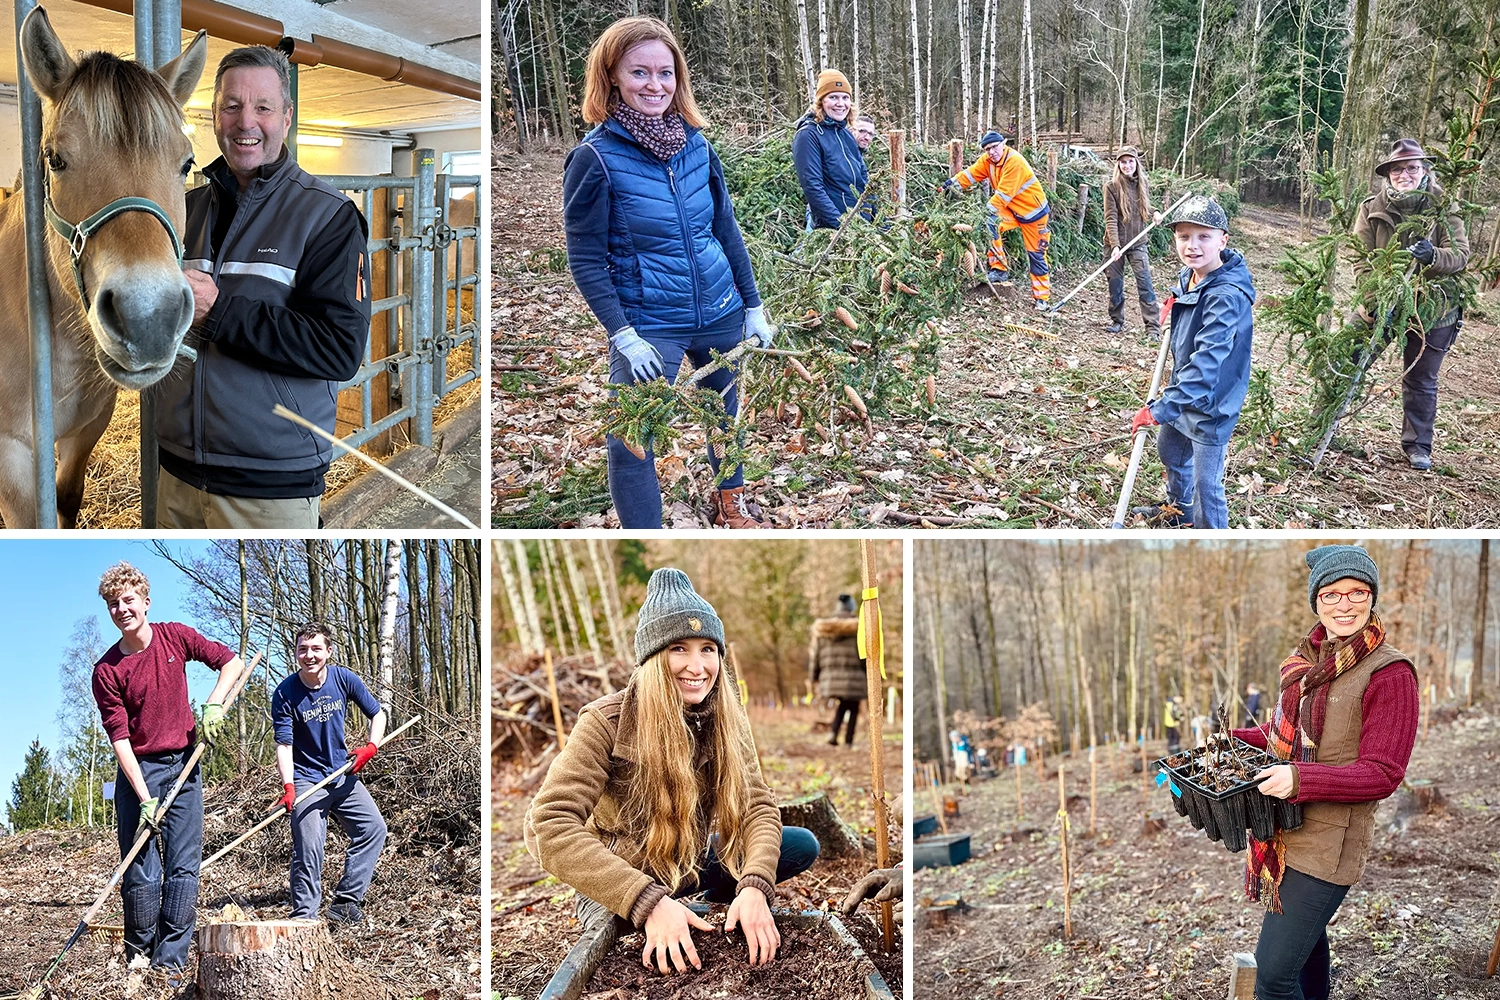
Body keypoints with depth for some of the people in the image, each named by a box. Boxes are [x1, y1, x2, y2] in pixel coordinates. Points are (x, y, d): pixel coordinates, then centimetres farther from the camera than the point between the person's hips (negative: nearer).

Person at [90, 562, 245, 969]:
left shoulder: (175, 637, 0)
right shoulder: (107, 671, -7)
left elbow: (232, 662, 9)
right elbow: (119, 738, -11)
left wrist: (213, 705, -8)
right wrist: (144, 799, -18)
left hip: (184, 765, 2)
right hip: (138, 771, -2)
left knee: (184, 867, -1)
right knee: (141, 871, -3)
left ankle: (170, 961, 2)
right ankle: (139, 957, 11)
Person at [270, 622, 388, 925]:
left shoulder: (344, 678, -5)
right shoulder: (285, 693, -14)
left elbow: (377, 713, 6)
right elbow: (284, 745, -16)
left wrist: (371, 746, -12)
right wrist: (288, 787, -30)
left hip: (342, 774, 4)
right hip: (307, 780, -4)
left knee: (374, 828, -3)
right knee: (308, 849, -14)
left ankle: (345, 902, 3)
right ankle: (304, 915, -5)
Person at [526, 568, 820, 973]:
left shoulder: (727, 719, -8)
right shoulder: (607, 723, -24)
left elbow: (758, 807, -13)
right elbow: (552, 827, -33)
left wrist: (755, 887, -35)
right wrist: (649, 902, -43)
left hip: (690, 863, 4)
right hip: (619, 877, -4)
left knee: (803, 845, -9)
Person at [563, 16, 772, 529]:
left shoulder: (695, 144, -1)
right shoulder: (595, 159, -14)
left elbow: (727, 230, 9)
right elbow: (585, 260, -11)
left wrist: (753, 306, 9)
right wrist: (623, 336, -17)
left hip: (720, 314, 5)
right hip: (649, 327, -5)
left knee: (726, 409, 23)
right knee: (632, 443, -5)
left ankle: (729, 499, 48)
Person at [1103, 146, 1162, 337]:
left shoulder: (1143, 185, 3)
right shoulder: (1112, 187, -9)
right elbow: (1110, 219, -15)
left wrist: (1154, 212, -2)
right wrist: (1115, 245, -25)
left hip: (1138, 243, 2)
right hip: (1116, 244, -2)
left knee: (1145, 284, -6)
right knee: (1115, 285, 7)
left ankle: (1153, 327, -5)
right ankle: (1117, 320, 26)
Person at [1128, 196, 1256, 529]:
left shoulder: (1227, 297, -31)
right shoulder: (1188, 277, -3)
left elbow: (1206, 363, -37)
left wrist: (1161, 408, -40)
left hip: (1212, 404, -10)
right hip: (1183, 392, 10)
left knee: (1206, 485, -2)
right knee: (1170, 450, 30)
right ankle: (1178, 510, 57)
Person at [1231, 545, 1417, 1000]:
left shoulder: (1389, 673, -15)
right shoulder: (1307, 659, 8)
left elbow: (1382, 774, -18)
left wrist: (1300, 779, -29)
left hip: (1328, 842, -8)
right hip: (1285, 831, 8)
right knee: (1307, 937, 26)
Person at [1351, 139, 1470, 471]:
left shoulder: (1443, 207, -7)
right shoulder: (1373, 208, -5)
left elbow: (1461, 254, -13)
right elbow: (1362, 259, -9)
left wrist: (1433, 256, -35)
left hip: (1432, 306, 0)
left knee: (1421, 381, 11)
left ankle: (1418, 445, 24)